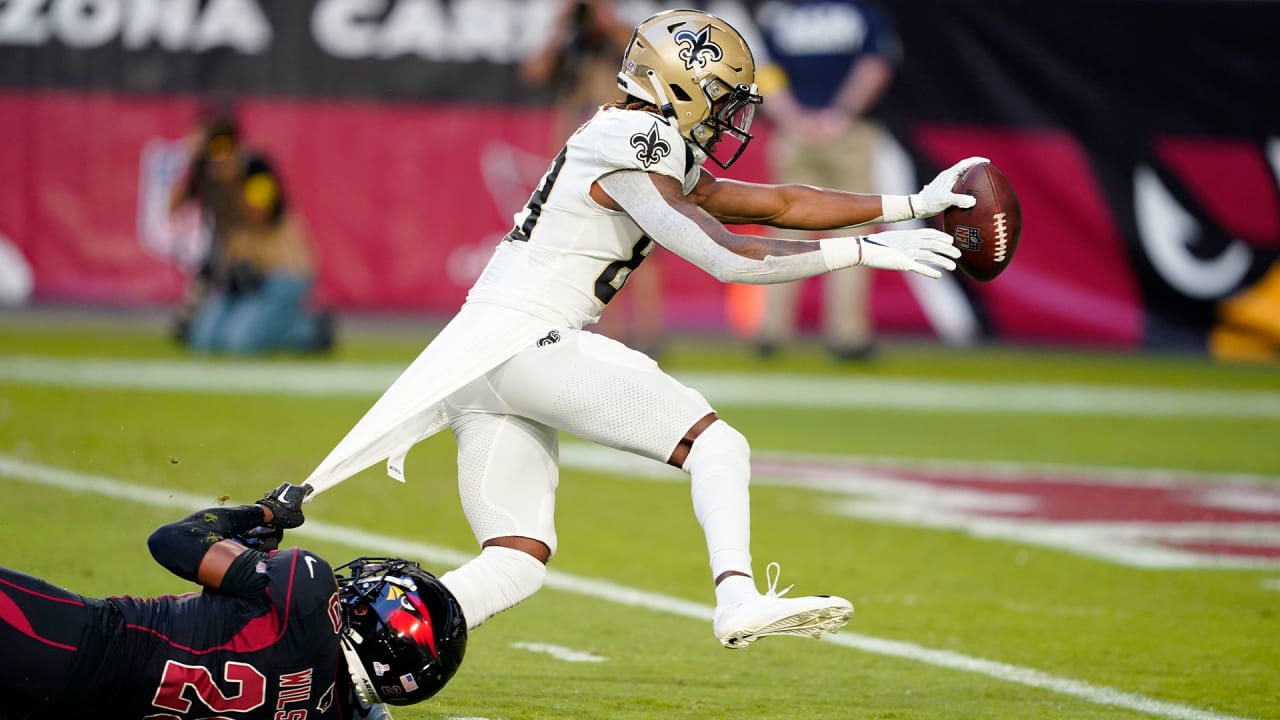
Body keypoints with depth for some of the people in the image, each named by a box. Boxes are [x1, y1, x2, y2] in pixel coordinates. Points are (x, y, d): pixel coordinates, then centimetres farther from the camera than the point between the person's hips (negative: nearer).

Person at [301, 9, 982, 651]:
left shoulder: (664, 156, 20)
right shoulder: (632, 154, -10)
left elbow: (775, 204, 22)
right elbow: (728, 257, -16)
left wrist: (913, 204, 19)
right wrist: (865, 249, -14)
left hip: (477, 364, 10)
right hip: (525, 343, -10)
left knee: (515, 564, 7)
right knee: (716, 441, -12)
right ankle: (739, 599, -29)